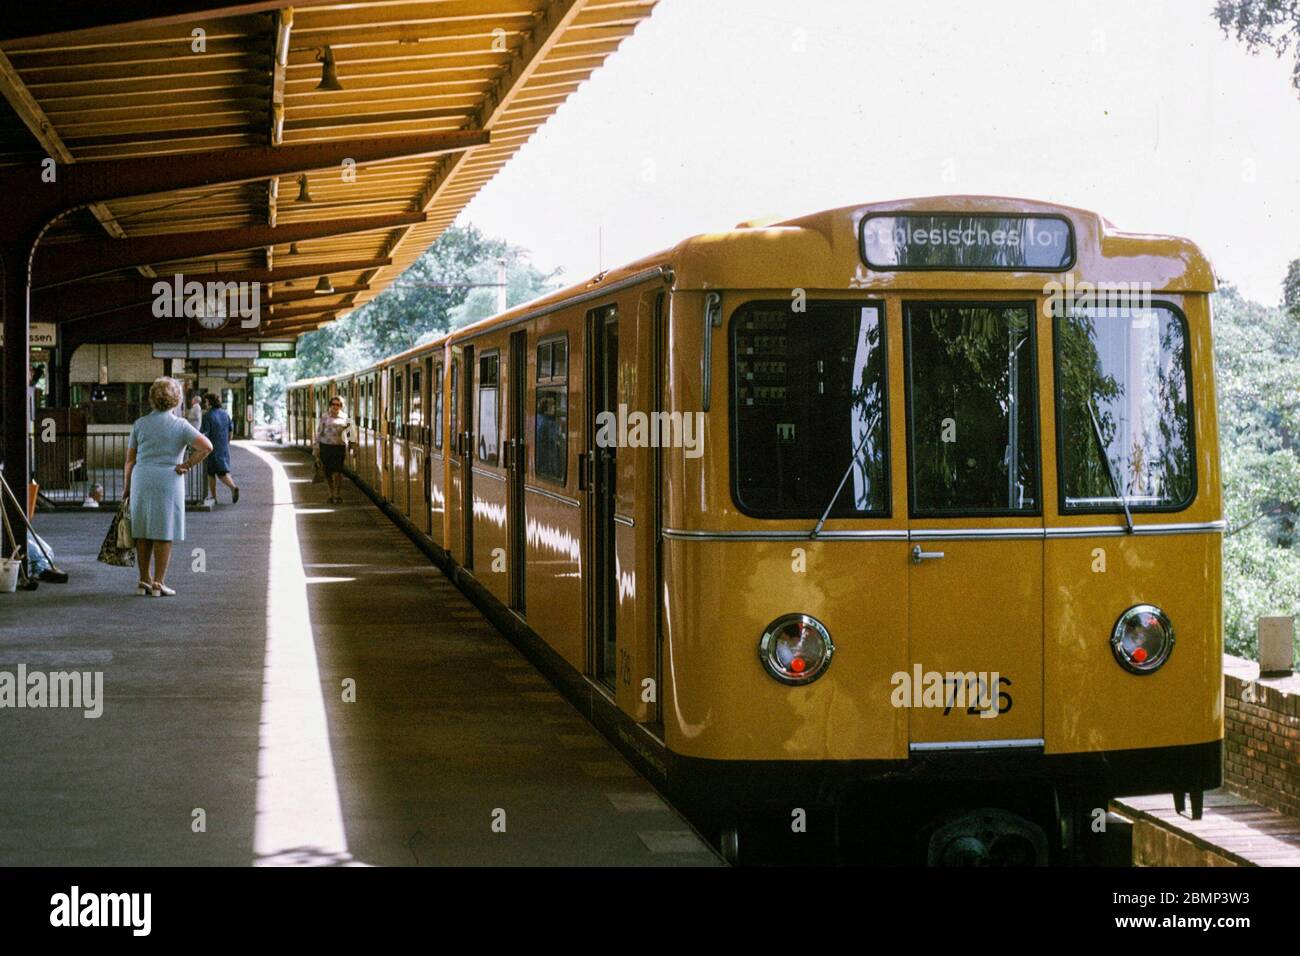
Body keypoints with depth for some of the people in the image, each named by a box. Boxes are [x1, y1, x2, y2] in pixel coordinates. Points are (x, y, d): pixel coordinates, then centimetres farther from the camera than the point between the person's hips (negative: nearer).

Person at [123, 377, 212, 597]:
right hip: (168, 482, -3)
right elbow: (206, 446, -15)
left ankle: (144, 581, 17)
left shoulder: (140, 424, 4)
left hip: (141, 481, 3)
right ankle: (158, 583, 4)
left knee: (142, 533, 12)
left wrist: (127, 488, 14)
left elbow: (130, 460, 6)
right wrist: (186, 465, -6)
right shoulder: (180, 425, -4)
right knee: (164, 534, 3)